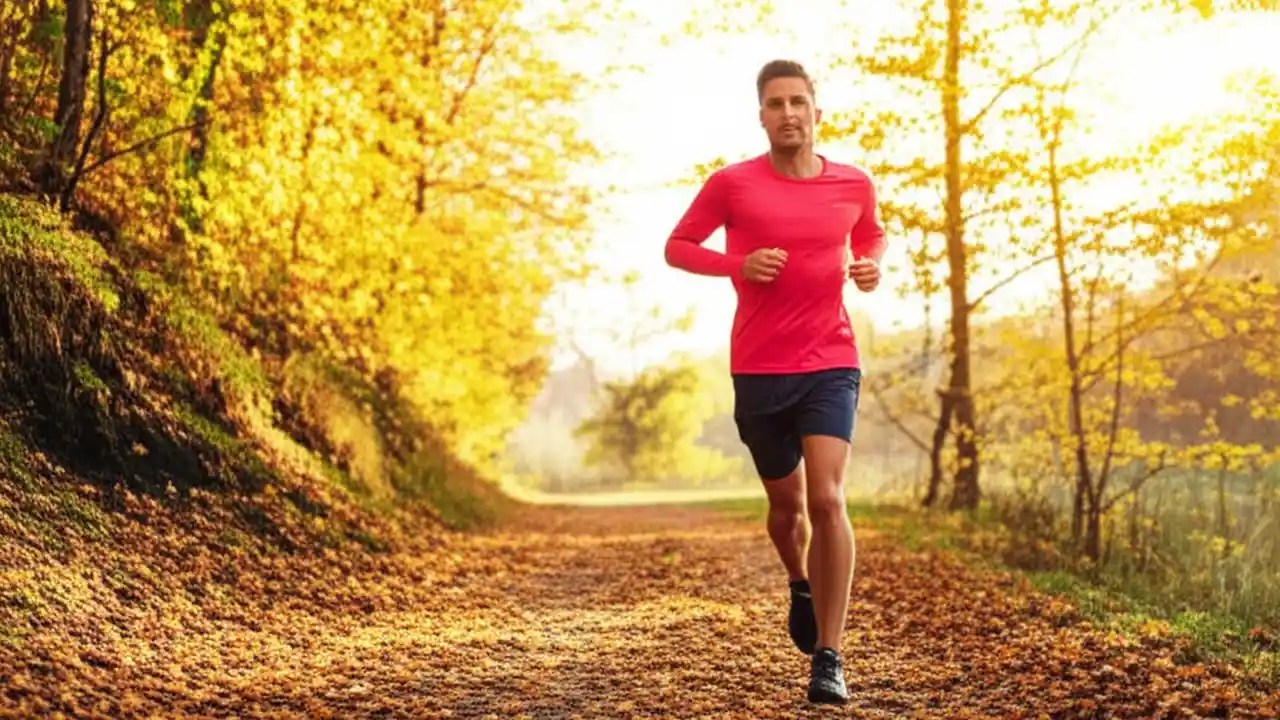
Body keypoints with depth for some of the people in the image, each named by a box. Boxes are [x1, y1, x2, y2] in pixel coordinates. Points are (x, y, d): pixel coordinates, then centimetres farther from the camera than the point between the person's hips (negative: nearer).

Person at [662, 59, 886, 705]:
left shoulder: (854, 185, 2)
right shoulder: (731, 184, -5)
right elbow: (676, 247, 4)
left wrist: (871, 266, 0)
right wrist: (736, 264, -13)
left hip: (831, 366, 0)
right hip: (759, 372, 1)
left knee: (827, 501, -18)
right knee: (787, 504, 15)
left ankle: (828, 659, -12)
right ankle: (801, 586, 50)